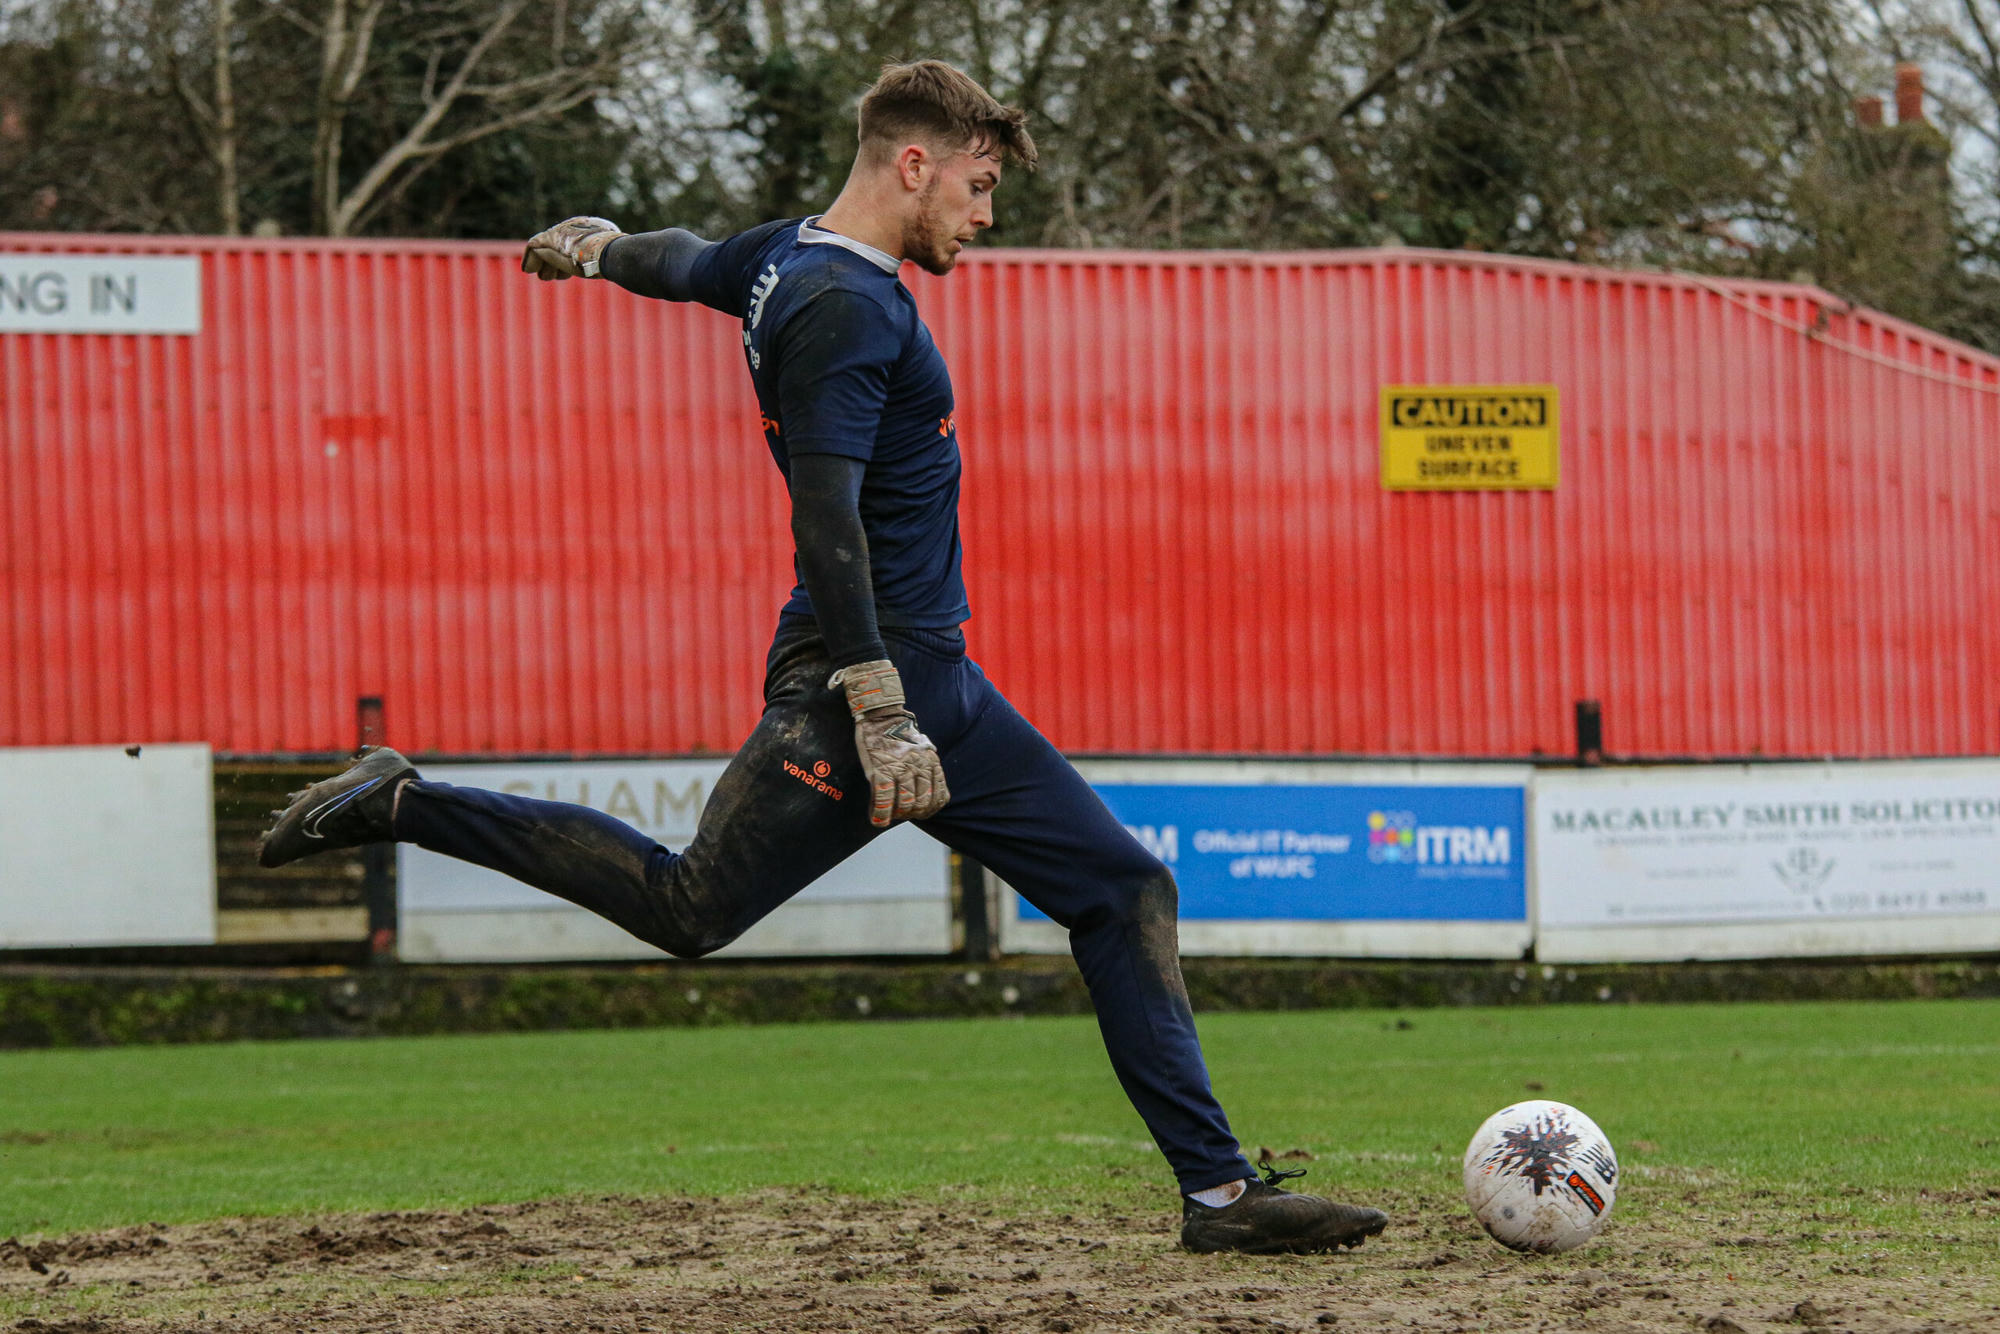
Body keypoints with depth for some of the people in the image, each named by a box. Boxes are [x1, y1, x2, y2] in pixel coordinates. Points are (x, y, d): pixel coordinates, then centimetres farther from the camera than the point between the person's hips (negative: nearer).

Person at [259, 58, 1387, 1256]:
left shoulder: (791, 258, 13)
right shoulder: (845, 304, -16)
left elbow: (685, 263, 34)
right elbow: (827, 522, -23)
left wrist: (593, 245, 56)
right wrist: (879, 718, -27)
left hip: (936, 683, 11)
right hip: (863, 675, -11)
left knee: (1126, 893, 7)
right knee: (693, 908, -13)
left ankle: (1218, 1189, 6)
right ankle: (400, 807, 0)